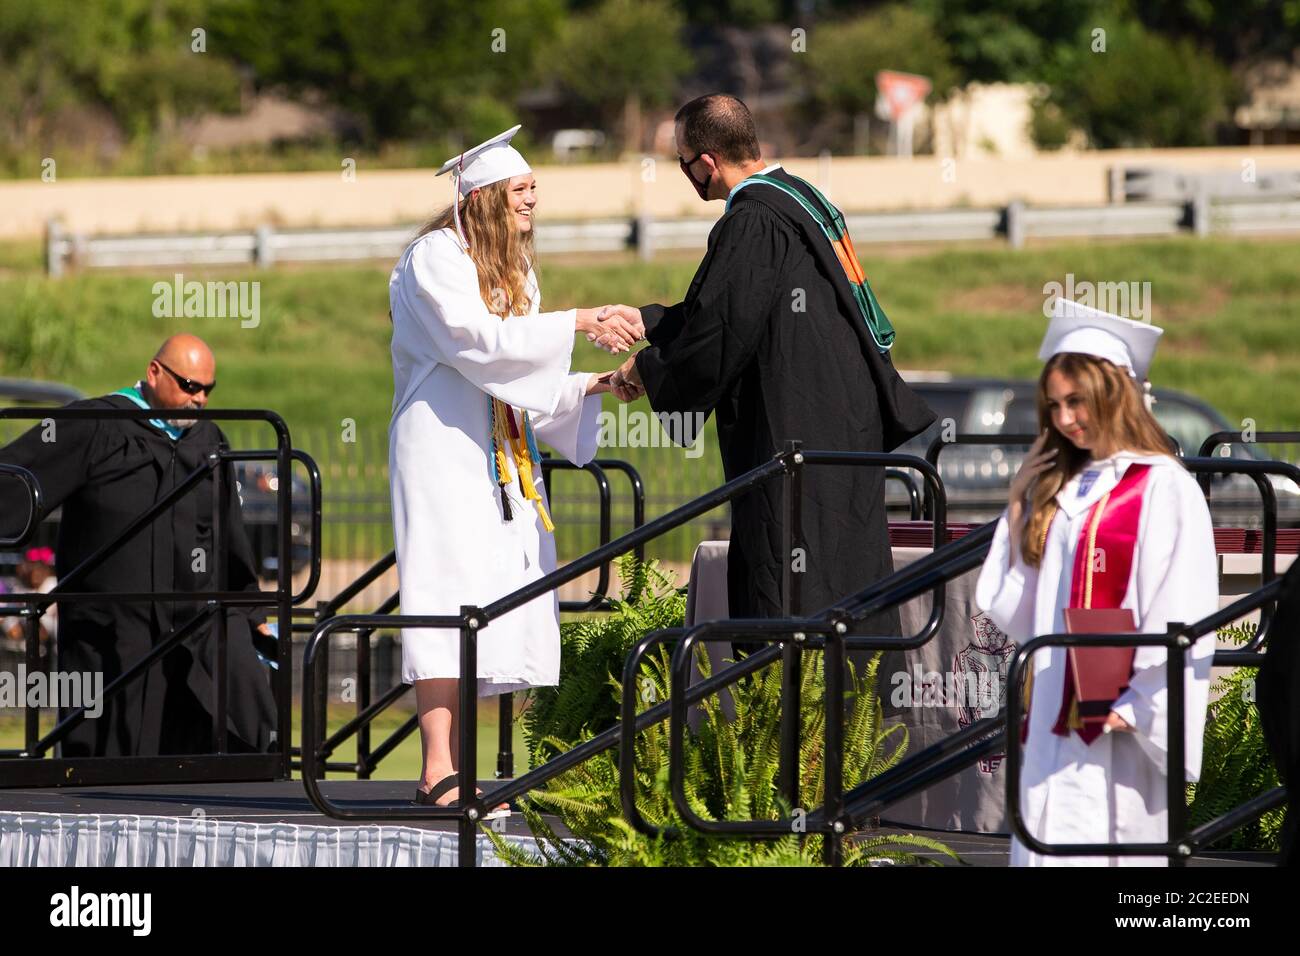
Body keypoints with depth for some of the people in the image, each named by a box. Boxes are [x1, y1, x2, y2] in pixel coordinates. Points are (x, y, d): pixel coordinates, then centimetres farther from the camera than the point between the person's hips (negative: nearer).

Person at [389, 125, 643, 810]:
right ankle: (440, 771, -21)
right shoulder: (436, 258, -6)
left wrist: (590, 388, 5)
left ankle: (445, 774, 2)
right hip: (443, 451, -9)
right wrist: (577, 324, -21)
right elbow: (478, 341, -20)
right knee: (451, 598, -16)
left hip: (500, 461, 9)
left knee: (496, 607, 2)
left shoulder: (512, 270, 21)